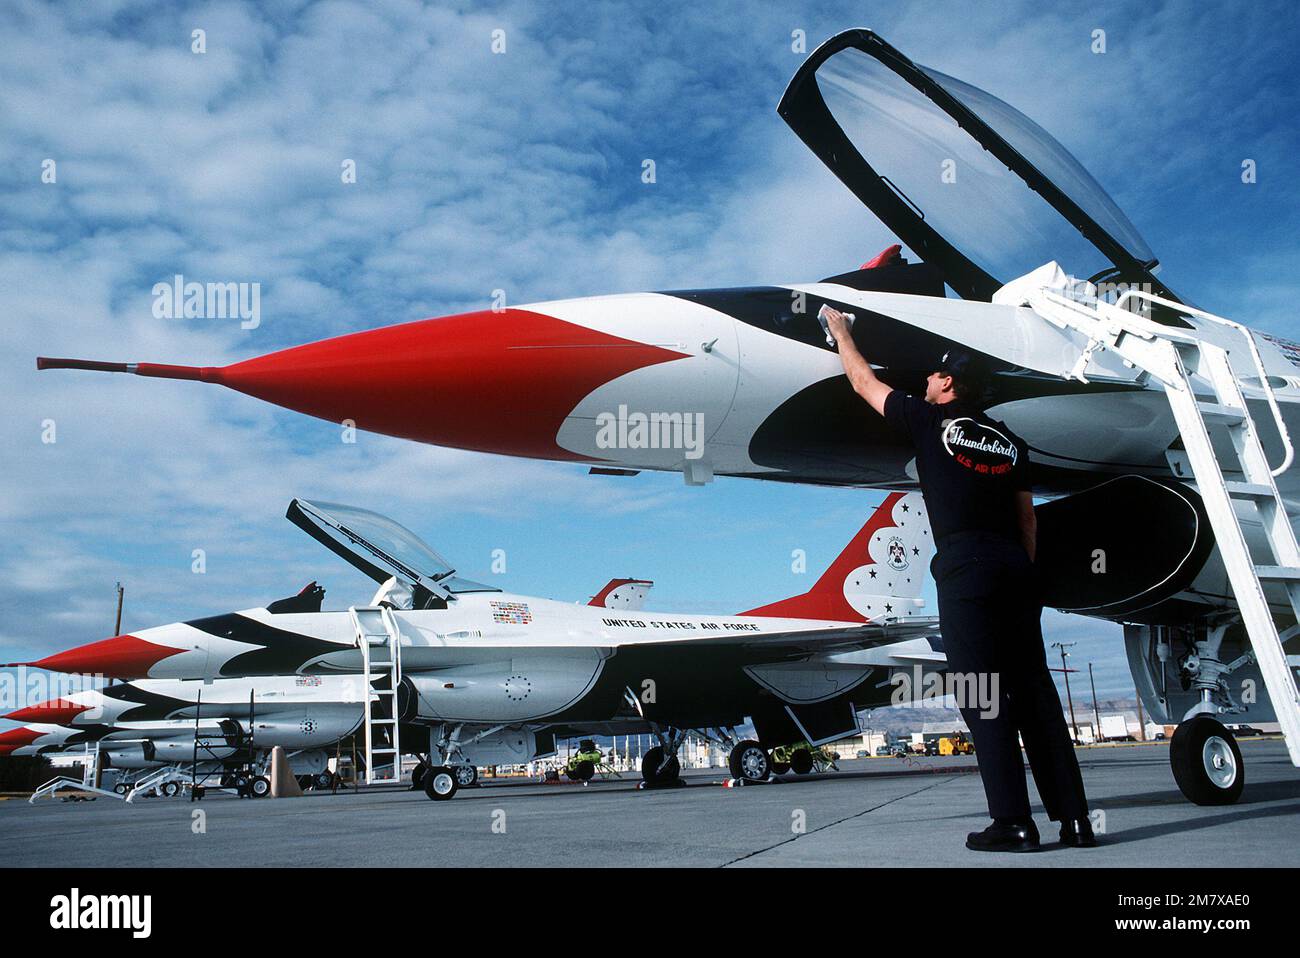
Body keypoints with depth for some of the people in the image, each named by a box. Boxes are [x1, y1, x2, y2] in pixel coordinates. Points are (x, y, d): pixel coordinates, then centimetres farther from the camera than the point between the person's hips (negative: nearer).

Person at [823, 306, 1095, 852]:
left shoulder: (930, 422, 4)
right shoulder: (1009, 441, 20)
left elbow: (863, 382, 17)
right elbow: (1027, 520, 20)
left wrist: (840, 332, 31)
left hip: (964, 567, -6)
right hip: (1014, 565, 6)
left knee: (981, 695, -4)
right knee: (1034, 690, 7)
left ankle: (1013, 823, -4)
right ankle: (1073, 818, 7)